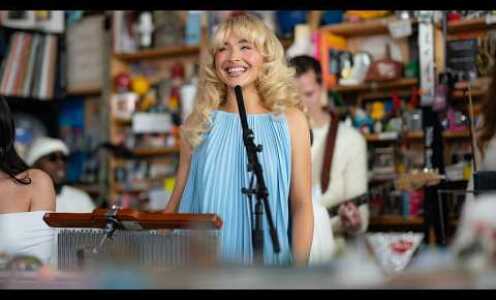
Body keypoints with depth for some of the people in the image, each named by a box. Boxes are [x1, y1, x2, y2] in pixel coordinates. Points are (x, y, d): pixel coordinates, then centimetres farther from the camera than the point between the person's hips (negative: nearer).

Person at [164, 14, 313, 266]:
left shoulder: (290, 120, -3)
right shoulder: (199, 123, 2)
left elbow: (301, 205, -4)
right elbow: (178, 201, 6)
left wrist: (298, 272, -11)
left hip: (267, 262, -1)